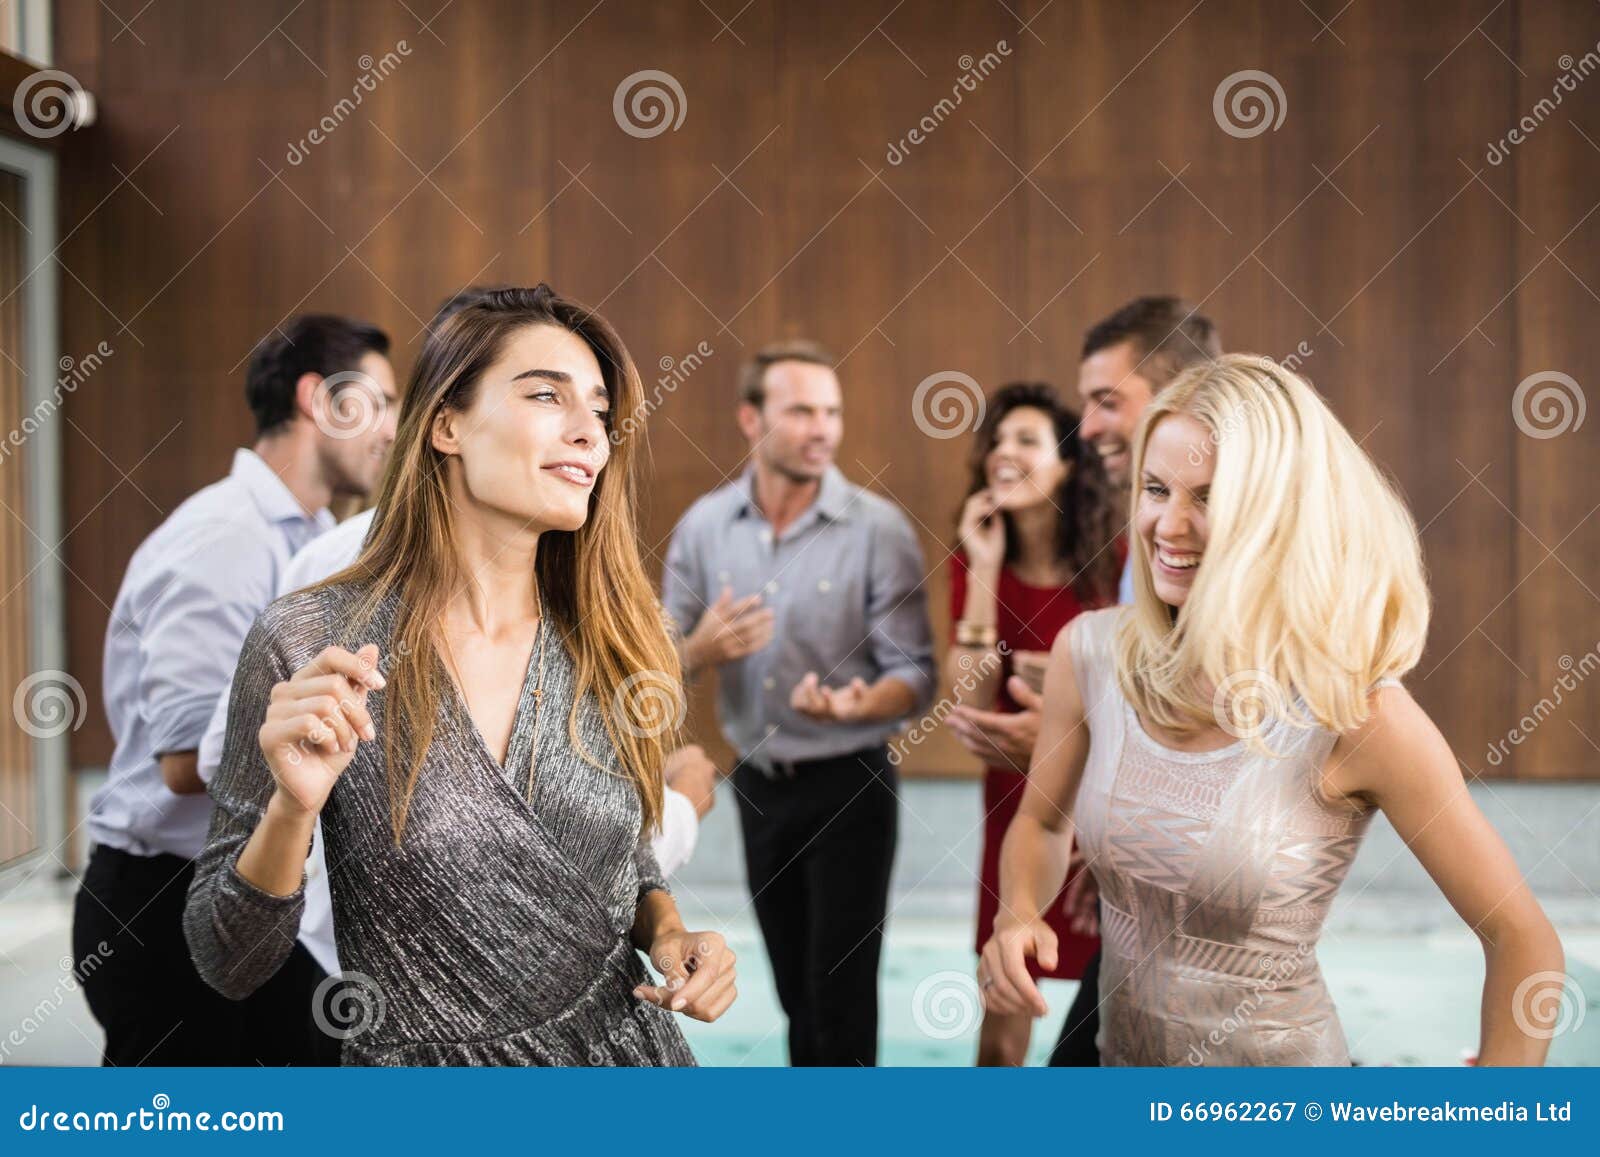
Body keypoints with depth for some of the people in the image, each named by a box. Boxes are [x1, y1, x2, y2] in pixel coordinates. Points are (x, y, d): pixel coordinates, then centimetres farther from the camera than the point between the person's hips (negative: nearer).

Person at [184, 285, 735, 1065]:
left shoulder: (605, 645, -5)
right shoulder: (309, 643, -15)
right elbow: (227, 964, -12)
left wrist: (667, 930, -9)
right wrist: (294, 807, -28)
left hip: (625, 1044, 3)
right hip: (421, 1060, -3)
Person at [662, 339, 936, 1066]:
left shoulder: (879, 529, -11)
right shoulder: (703, 526, 0)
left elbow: (915, 675, -12)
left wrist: (856, 706, -33)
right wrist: (702, 651, -19)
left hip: (849, 786, -4)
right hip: (759, 786, 4)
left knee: (842, 993, -2)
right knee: (796, 991, 16)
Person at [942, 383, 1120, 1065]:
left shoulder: (1117, 560, -7)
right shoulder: (975, 559, -1)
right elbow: (966, 710, -12)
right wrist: (984, 572, -16)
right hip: (1017, 805, 2)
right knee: (1000, 1040, 6)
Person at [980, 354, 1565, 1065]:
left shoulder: (1356, 713, -24)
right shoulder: (1090, 653, -11)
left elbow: (1521, 939, -15)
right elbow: (1042, 821, 6)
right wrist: (1018, 914, -13)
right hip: (1118, 1056, 4)